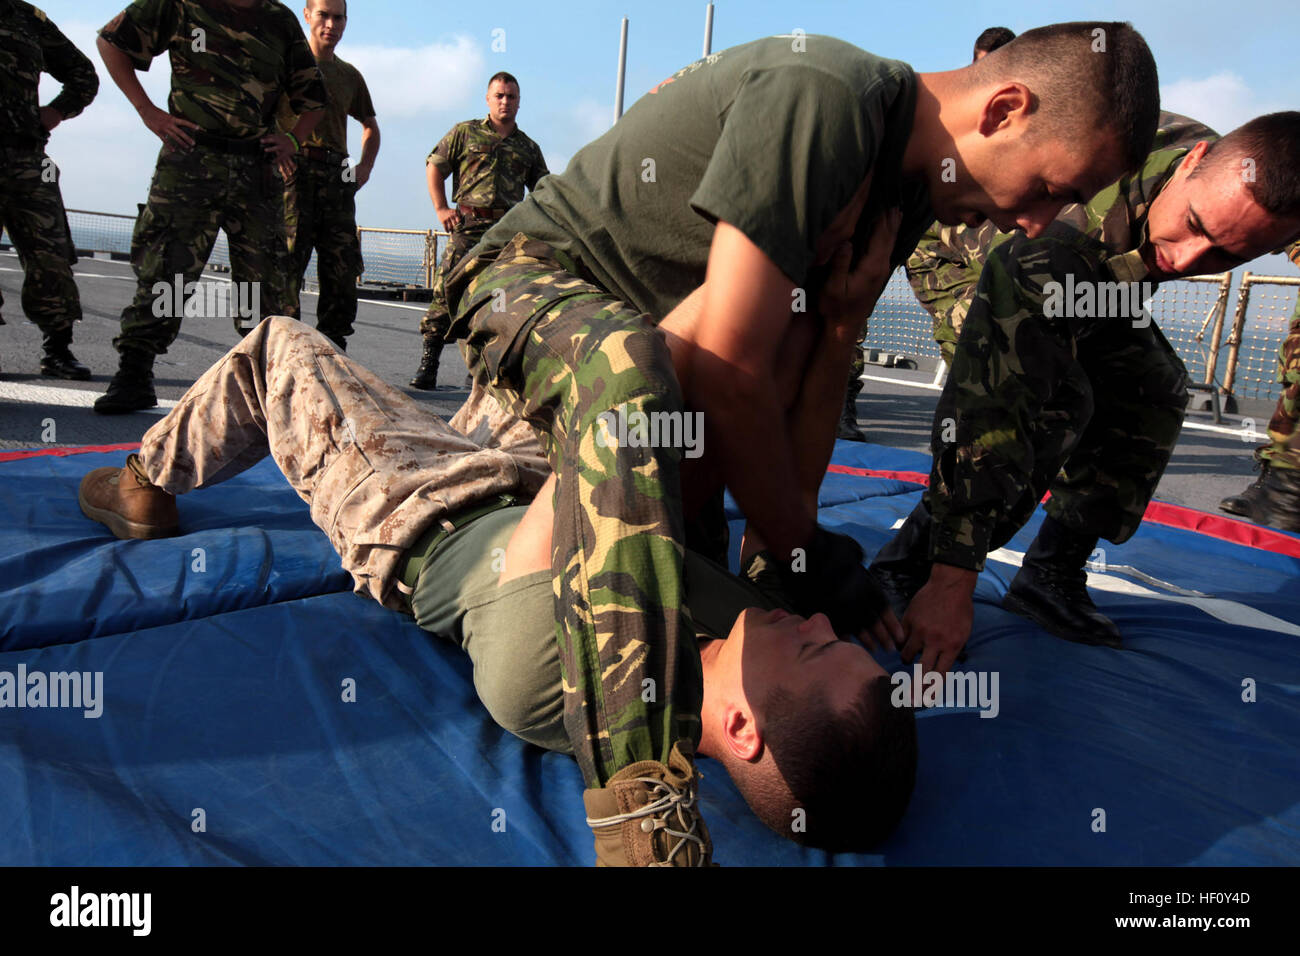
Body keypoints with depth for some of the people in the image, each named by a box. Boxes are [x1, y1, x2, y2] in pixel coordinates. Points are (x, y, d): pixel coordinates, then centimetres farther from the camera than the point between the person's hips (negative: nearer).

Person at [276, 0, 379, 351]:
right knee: (287, 265, -11)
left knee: (343, 269, -1)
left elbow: (370, 125, 35)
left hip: (336, 177, 5)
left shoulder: (349, 75, 23)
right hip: (294, 170, -5)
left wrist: (366, 165, 19)